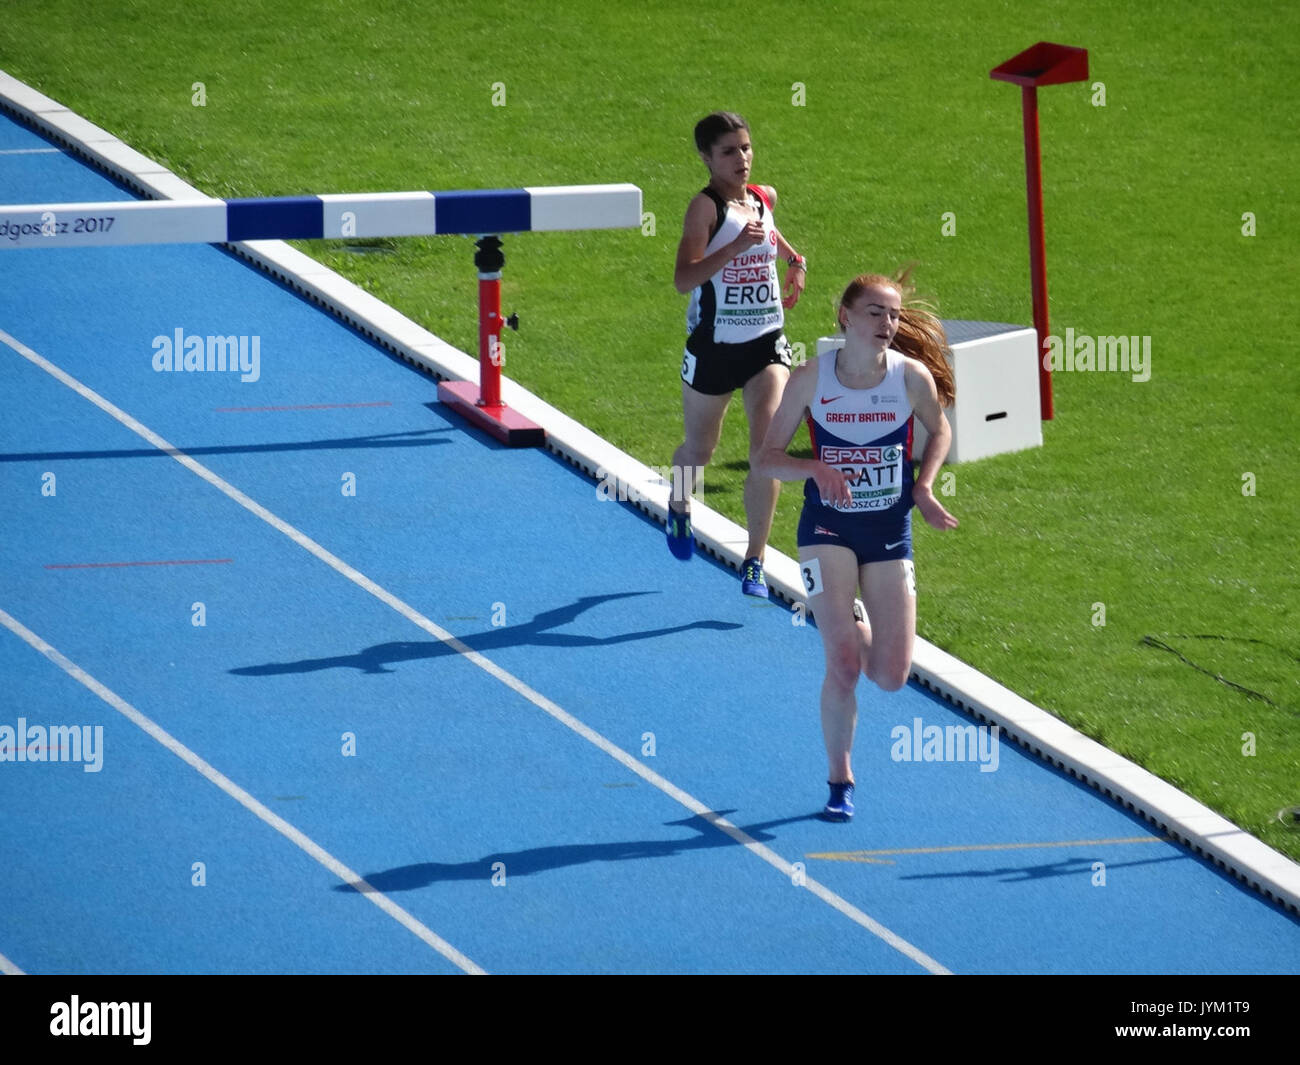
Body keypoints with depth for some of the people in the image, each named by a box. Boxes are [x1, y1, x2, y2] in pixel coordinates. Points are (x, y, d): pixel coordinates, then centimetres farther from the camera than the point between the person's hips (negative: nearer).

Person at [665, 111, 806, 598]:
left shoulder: (764, 197, 5)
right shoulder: (706, 206, -13)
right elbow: (684, 278, -26)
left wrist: (794, 260, 16)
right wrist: (736, 247, -35)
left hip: (766, 344, 3)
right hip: (714, 345, -3)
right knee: (699, 449, 17)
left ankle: (754, 562, -9)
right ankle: (679, 507, 52)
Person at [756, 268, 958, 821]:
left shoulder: (912, 375, -9)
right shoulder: (811, 378, -11)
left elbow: (939, 431, 11)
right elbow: (767, 458, -5)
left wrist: (923, 490, -4)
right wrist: (815, 468, -24)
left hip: (890, 532, 2)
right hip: (828, 530, -2)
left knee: (891, 677, -1)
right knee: (843, 665, -13)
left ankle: (855, 627, 34)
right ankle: (839, 781, 7)